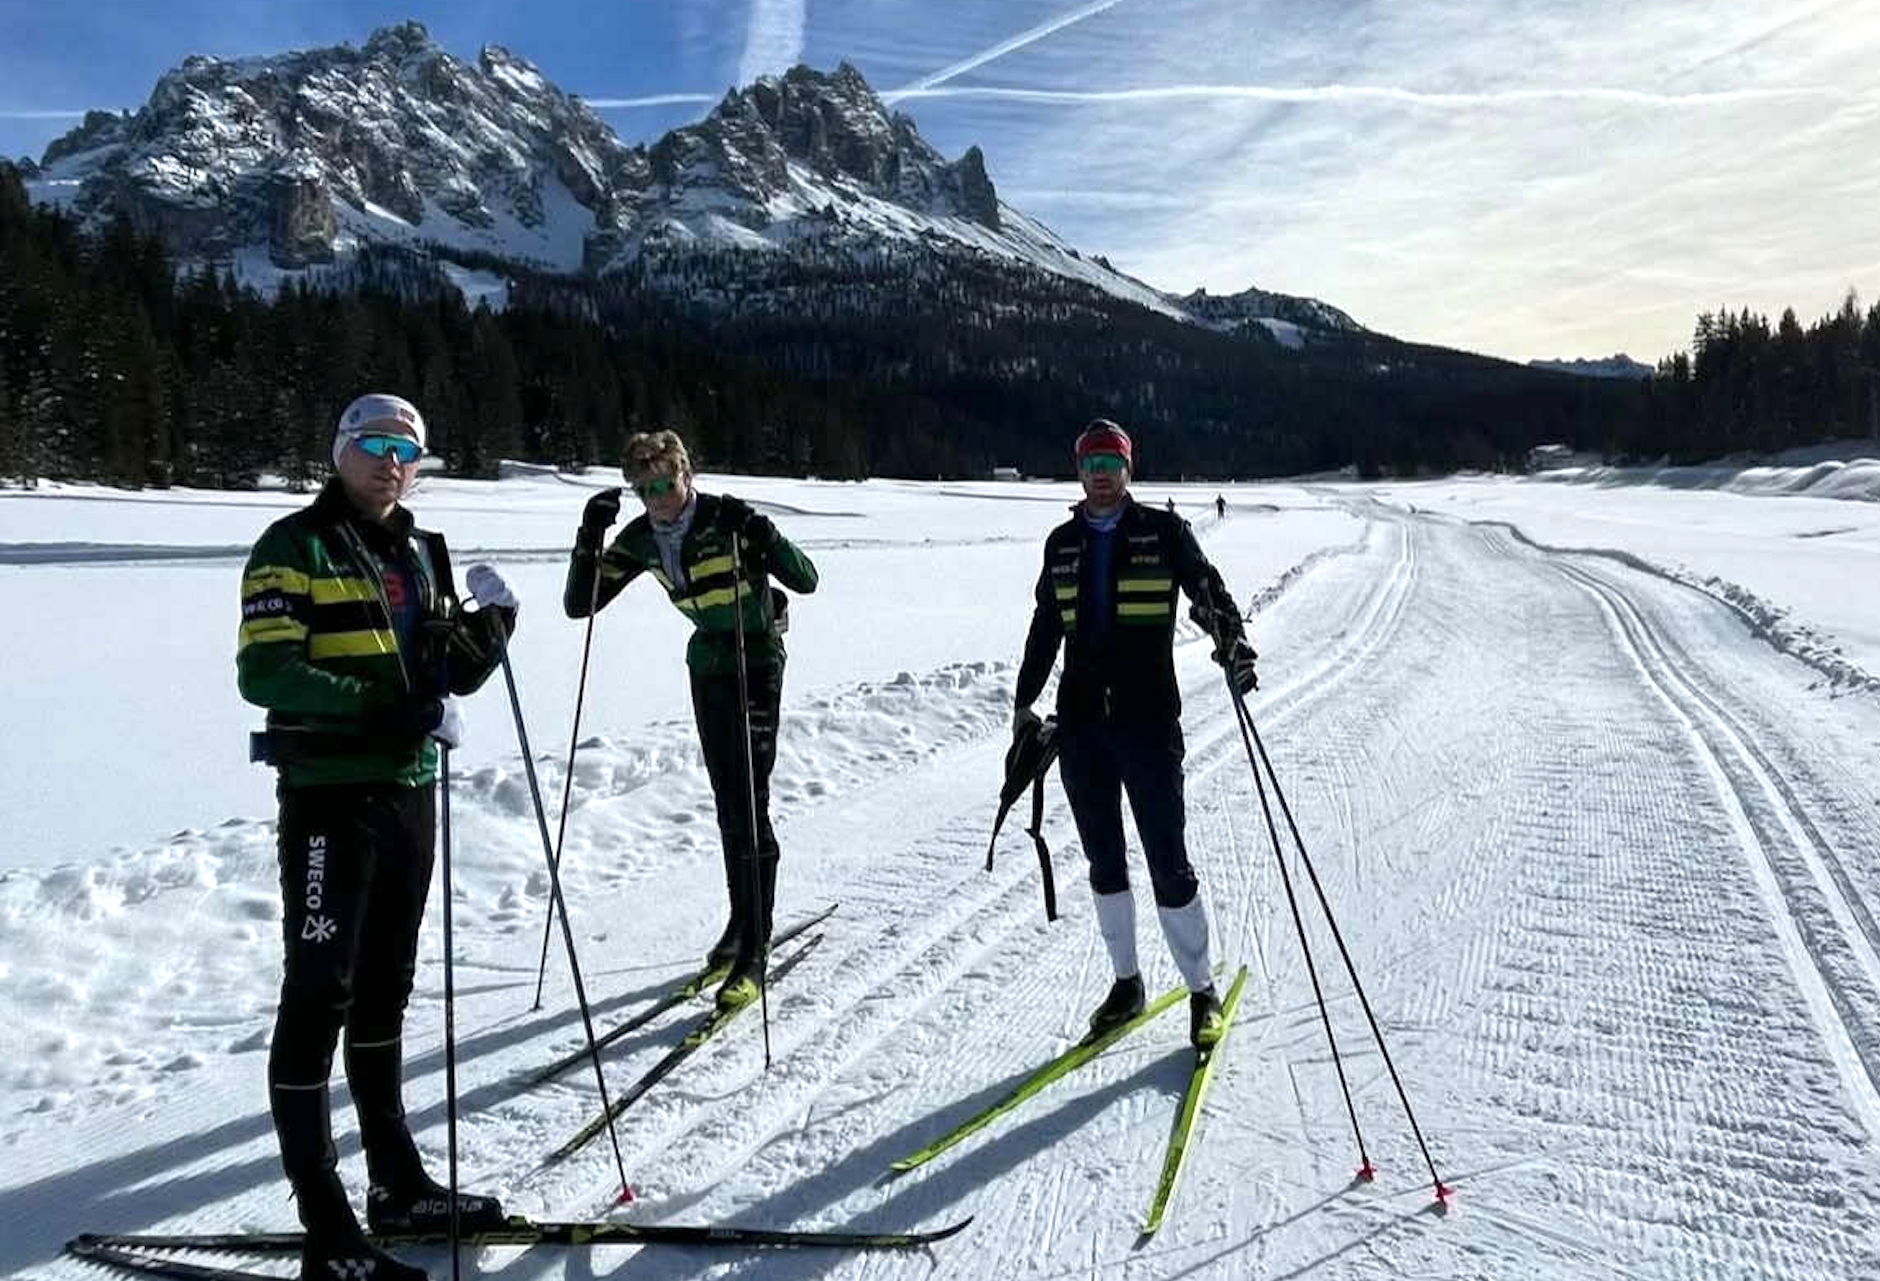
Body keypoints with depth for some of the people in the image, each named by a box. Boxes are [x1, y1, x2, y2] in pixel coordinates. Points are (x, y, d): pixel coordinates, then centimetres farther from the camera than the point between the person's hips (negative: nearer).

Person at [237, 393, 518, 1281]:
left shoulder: (420, 554, 13)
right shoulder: (295, 546, -7)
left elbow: (454, 674, 14)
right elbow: (264, 673, -18)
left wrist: (488, 628, -6)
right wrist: (386, 708, -25)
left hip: (409, 791, 7)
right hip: (330, 796, -7)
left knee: (385, 990, 15)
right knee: (318, 995, -3)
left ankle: (397, 1183, 28)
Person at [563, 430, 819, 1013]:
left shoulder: (730, 518, -18)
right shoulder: (641, 539, -1)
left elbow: (806, 580, -22)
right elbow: (579, 604, -3)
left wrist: (764, 539, -37)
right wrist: (590, 538, -16)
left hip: (756, 663, -6)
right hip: (707, 665, 6)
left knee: (750, 804, -10)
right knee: (727, 804, 12)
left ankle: (753, 952, -6)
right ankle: (742, 921, 27)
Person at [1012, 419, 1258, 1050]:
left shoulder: (1163, 531, 2)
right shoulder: (1062, 543, 13)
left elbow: (1207, 589, -7)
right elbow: (1045, 627, 20)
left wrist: (1232, 639, -28)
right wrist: (1024, 703, 20)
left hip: (1149, 719, -4)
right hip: (1080, 722, 4)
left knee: (1167, 862, -3)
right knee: (1104, 861, 11)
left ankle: (1202, 991, 12)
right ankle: (1126, 981, 25)